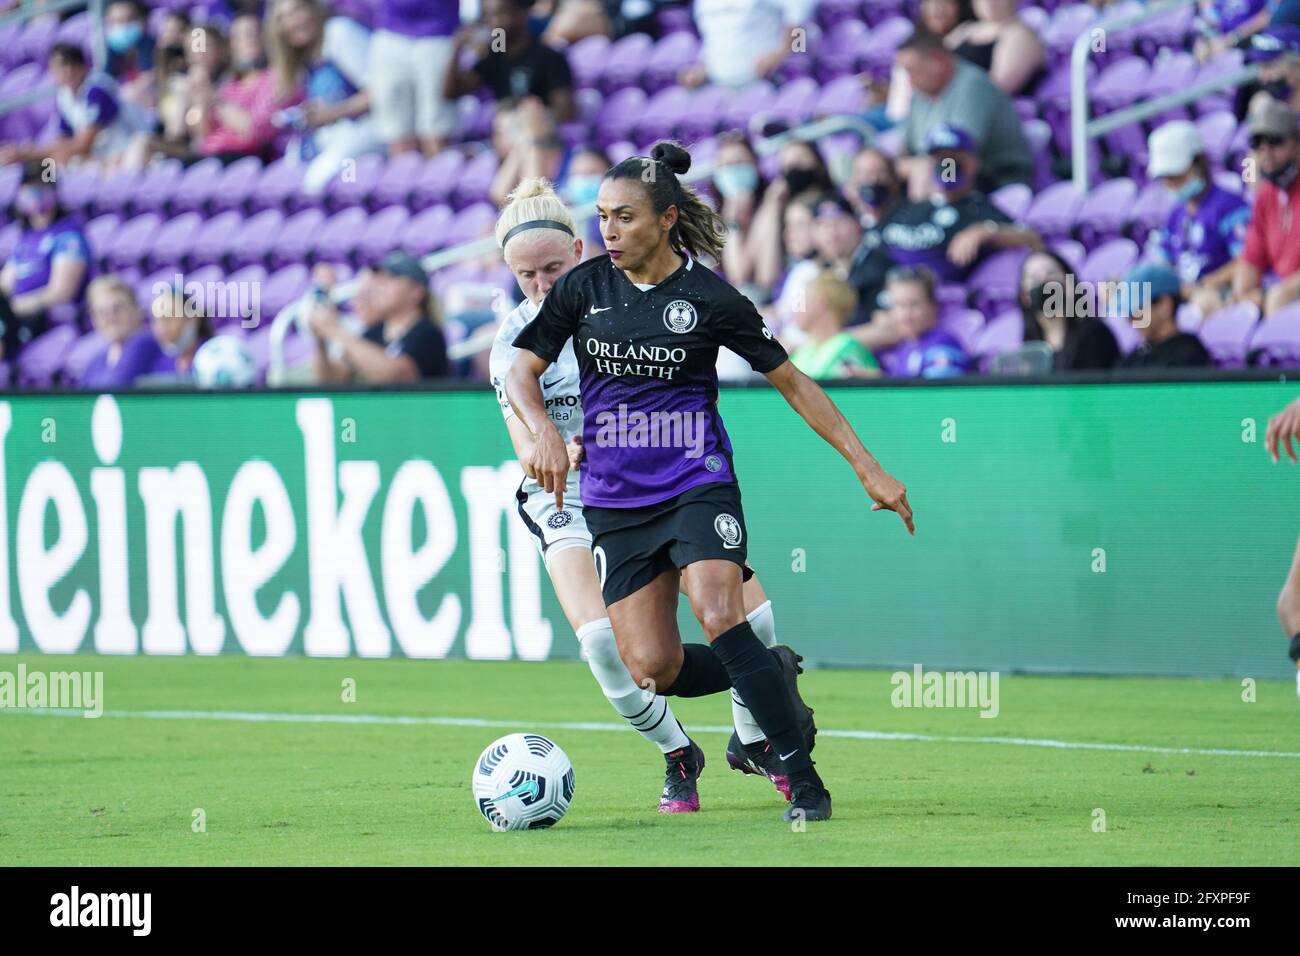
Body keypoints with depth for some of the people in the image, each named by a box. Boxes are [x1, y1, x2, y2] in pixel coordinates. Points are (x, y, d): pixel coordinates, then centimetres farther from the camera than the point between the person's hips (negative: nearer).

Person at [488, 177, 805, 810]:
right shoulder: (514, 340, -10)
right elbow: (526, 445, -16)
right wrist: (559, 455, -39)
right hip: (570, 501, -1)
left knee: (751, 615, -9)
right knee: (603, 640, -24)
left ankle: (752, 741, 20)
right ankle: (677, 755, 2)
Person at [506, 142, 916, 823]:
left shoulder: (710, 298, -5)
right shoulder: (585, 287, 2)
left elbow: (792, 383, 1)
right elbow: (523, 369, 6)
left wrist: (867, 468, -1)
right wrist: (544, 431, -16)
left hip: (697, 485, -3)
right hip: (614, 502, 3)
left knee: (720, 620, -27)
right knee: (652, 670, -6)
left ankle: (803, 779, -20)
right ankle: (773, 679, 22)